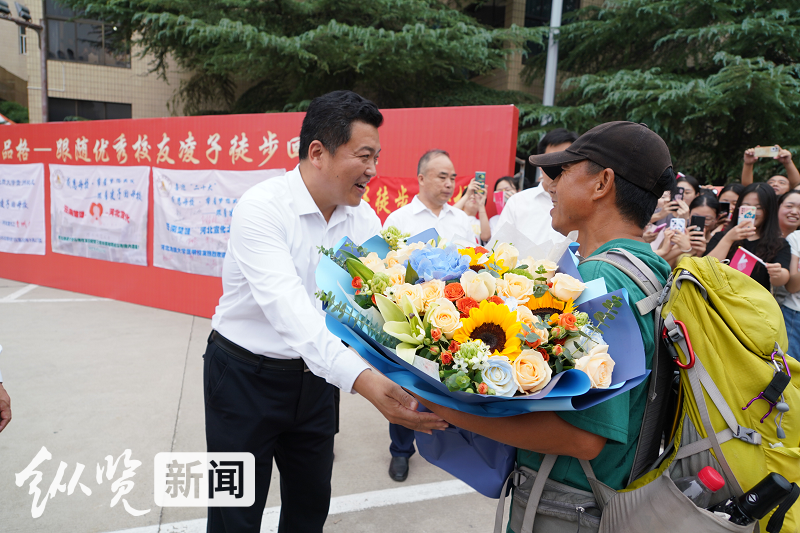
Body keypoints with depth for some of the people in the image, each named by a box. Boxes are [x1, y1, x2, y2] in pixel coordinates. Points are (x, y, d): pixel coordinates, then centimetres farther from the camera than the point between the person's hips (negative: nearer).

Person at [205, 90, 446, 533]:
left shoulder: (364, 219, -5)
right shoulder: (262, 208, -24)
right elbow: (287, 304, -37)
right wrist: (362, 378, -50)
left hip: (314, 375, 5)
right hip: (244, 375, -5)